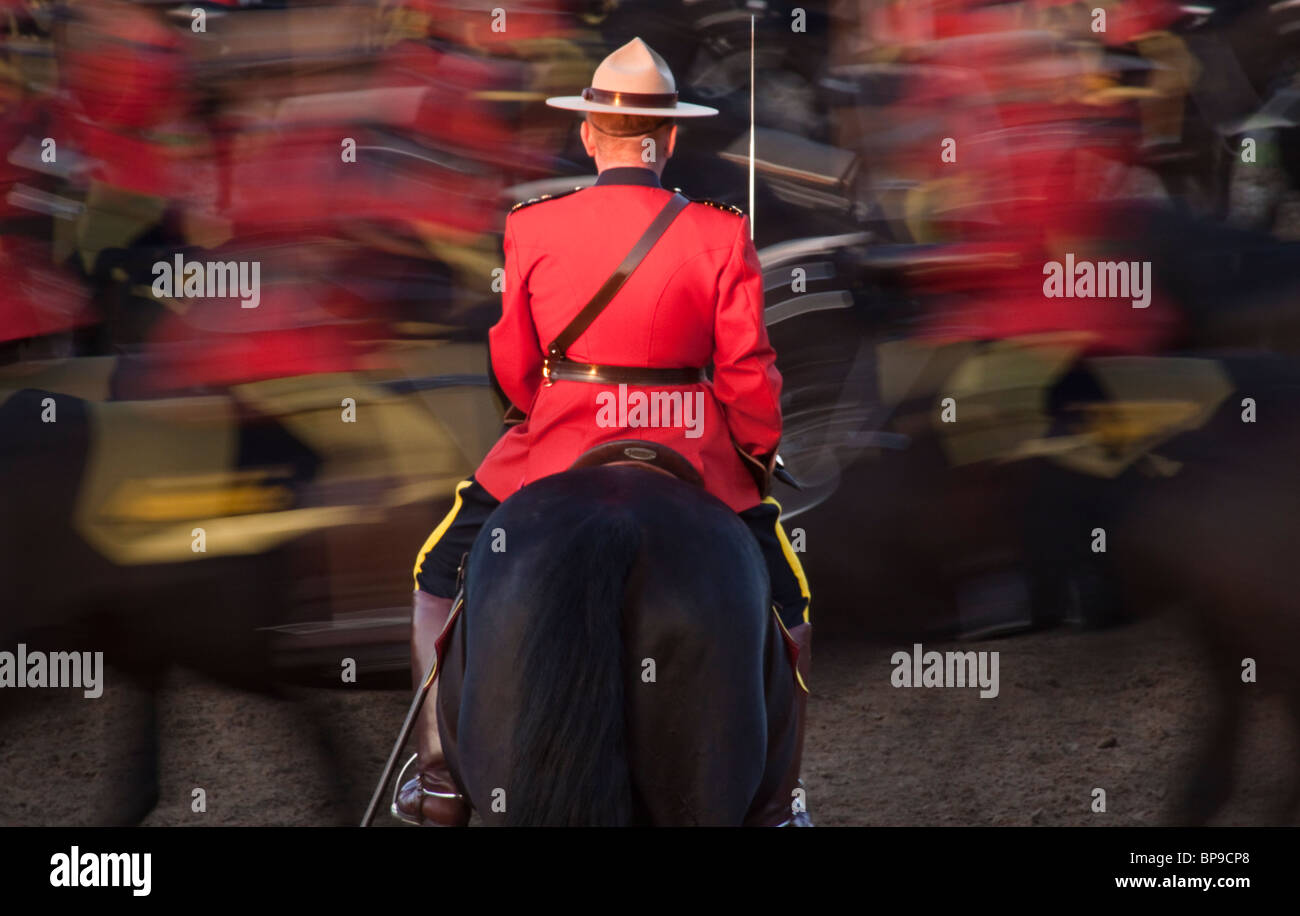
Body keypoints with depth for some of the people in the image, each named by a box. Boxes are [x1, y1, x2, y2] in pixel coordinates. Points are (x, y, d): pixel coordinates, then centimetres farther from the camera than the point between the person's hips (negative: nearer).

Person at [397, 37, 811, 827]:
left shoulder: (533, 229, -6)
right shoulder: (719, 236, -8)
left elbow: (512, 366, 4)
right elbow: (748, 371, -5)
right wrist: (761, 454, 14)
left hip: (556, 451, 0)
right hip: (693, 457, 0)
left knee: (438, 582, 22)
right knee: (786, 611, 22)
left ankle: (441, 774, 15)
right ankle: (776, 797, 20)